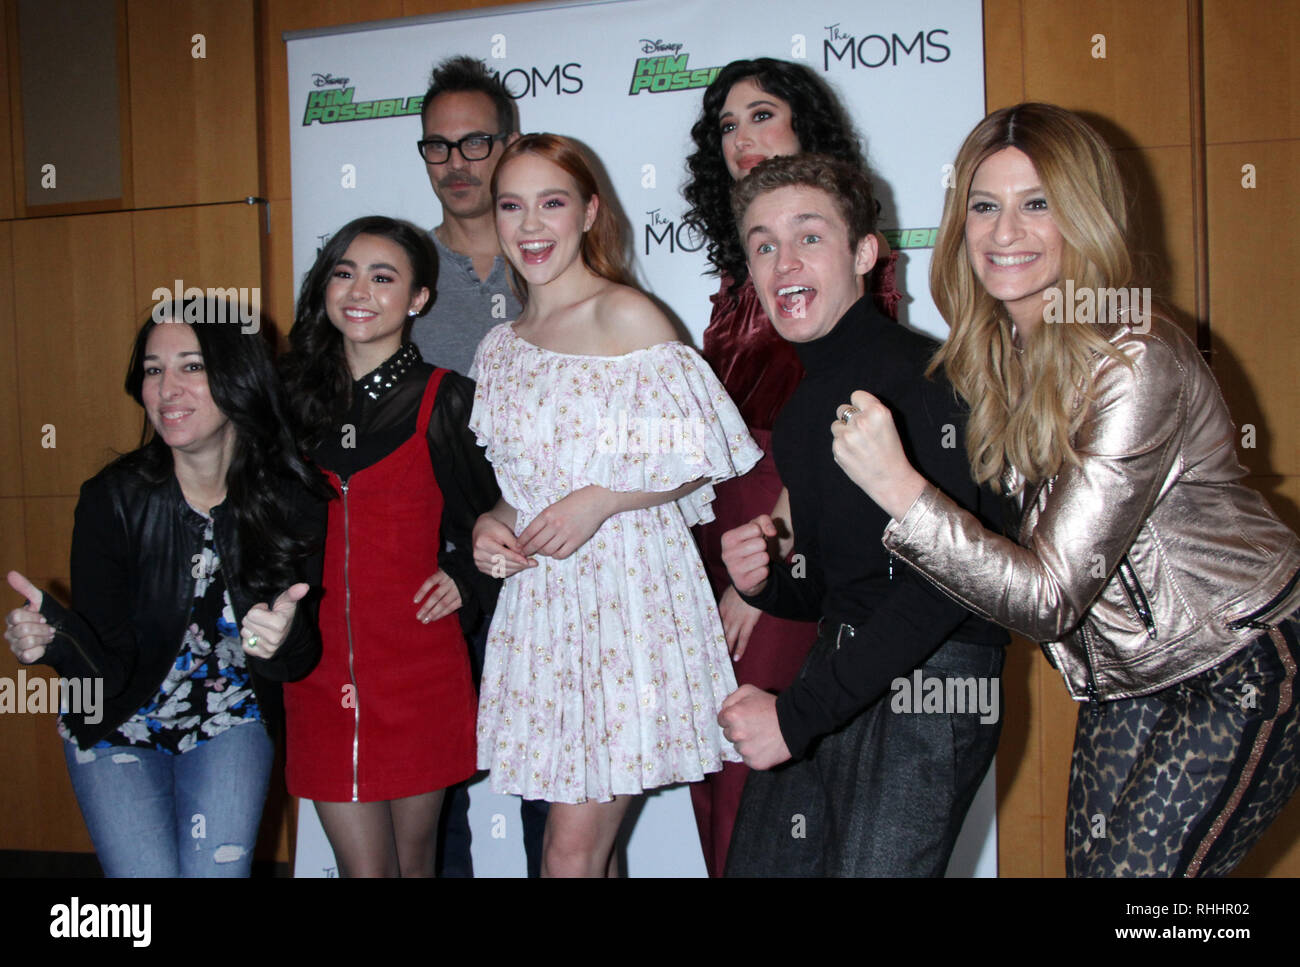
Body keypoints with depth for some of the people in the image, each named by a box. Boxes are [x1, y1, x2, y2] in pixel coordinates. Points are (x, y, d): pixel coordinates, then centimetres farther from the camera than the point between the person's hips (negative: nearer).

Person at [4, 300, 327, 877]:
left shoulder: (292, 504, -16)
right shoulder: (112, 498, -19)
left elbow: (297, 664, -10)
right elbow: (108, 667, -19)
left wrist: (283, 638, -33)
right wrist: (55, 637, -40)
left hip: (229, 727, 1)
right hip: (119, 729, -1)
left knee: (218, 871, -7)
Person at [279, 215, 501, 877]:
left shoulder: (447, 401, -1)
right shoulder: (297, 395, 8)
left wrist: (466, 575, -7)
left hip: (419, 671, -2)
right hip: (320, 672, 2)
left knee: (413, 862, 10)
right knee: (364, 868, 4)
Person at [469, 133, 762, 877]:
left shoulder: (627, 317, -6)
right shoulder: (500, 347, 14)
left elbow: (701, 457, -6)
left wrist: (600, 500, -17)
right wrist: (491, 526, 1)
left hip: (629, 593, -6)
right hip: (541, 601, 6)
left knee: (574, 852, -4)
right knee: (585, 849, 11)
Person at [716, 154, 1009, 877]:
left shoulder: (922, 376, -14)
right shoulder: (799, 412, 14)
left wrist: (796, 714, -21)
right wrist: (764, 582, -2)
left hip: (932, 678, -8)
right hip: (844, 672, 8)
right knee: (755, 863, 9)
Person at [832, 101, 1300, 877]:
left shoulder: (1138, 363, -27)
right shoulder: (989, 354, -4)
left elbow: (1049, 597, -29)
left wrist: (897, 486, -38)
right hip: (1133, 670, 7)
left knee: (1137, 870, -7)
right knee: (1091, 860, 8)